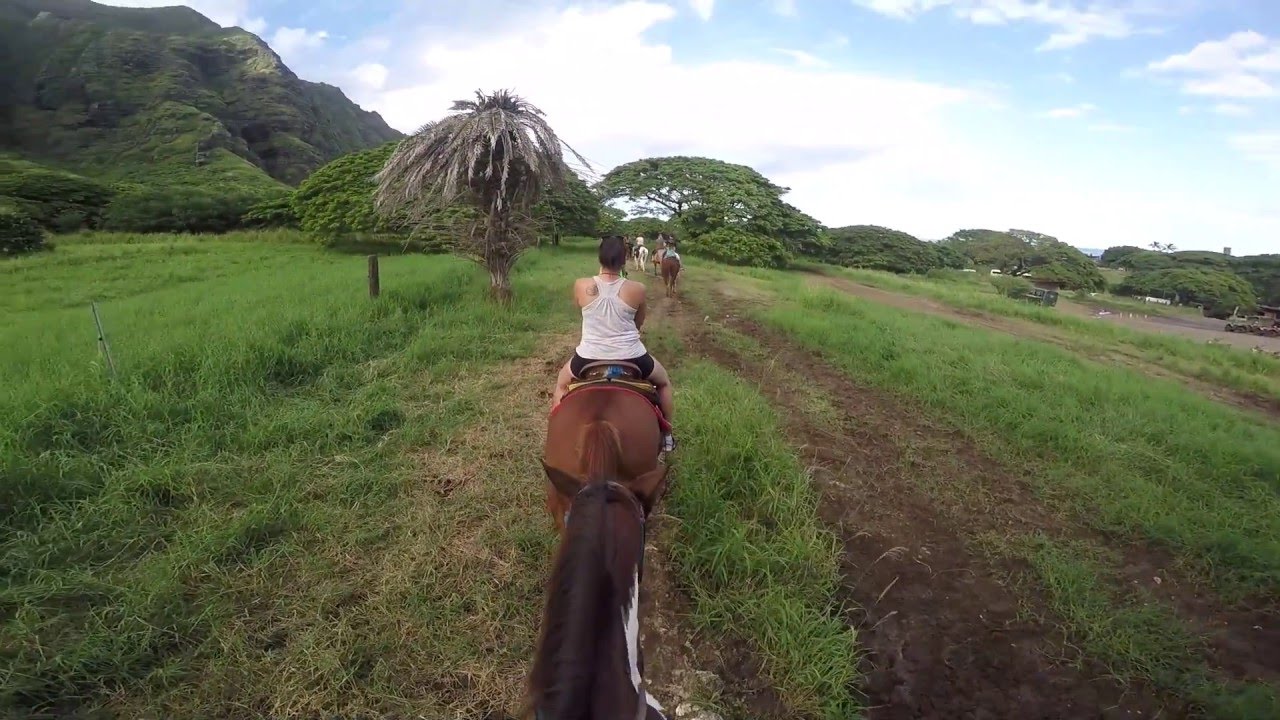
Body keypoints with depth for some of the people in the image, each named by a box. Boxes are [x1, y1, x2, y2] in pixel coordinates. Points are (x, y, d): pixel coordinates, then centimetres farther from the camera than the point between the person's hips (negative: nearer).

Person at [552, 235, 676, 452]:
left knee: (561, 382, 34)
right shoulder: (637, 289, -9)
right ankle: (666, 436, 36)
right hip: (631, 359, 0)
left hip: (589, 359, 1)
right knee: (664, 381, 31)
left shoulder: (581, 286, -8)